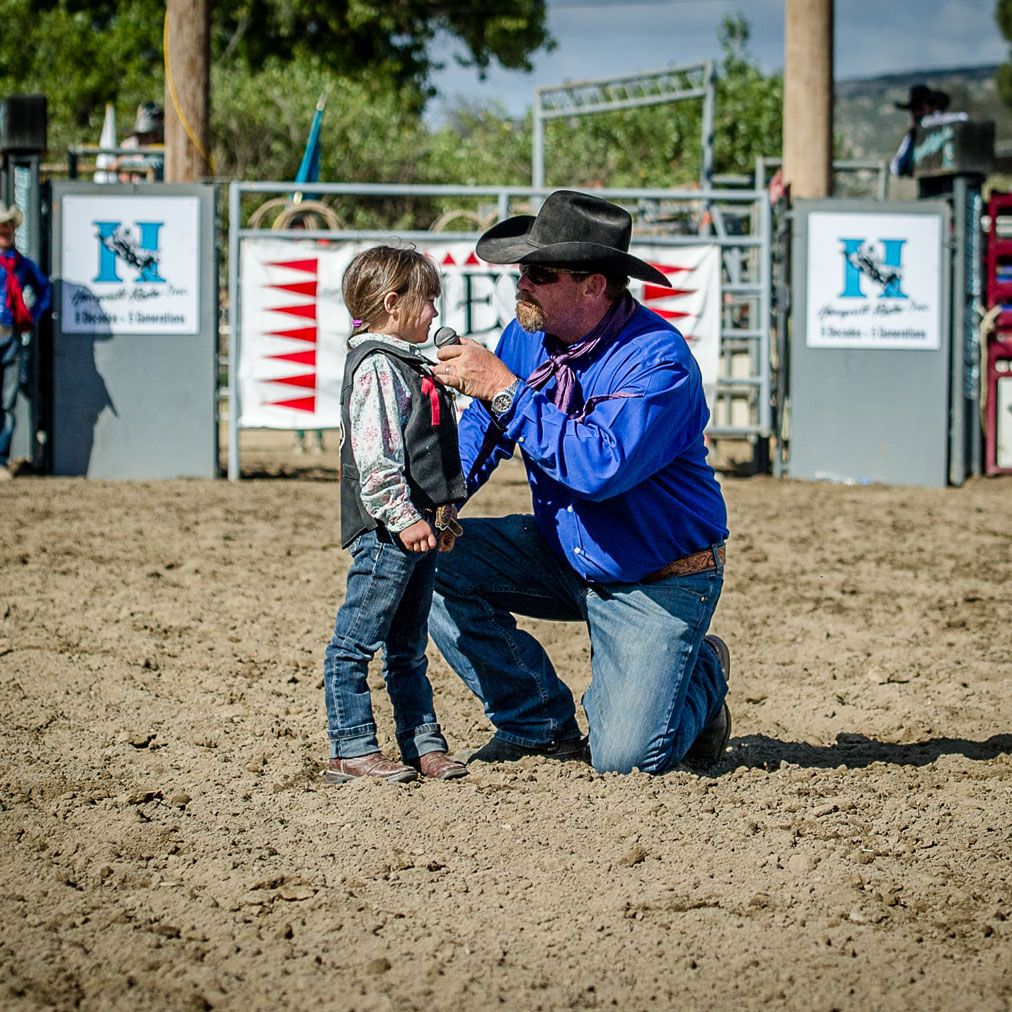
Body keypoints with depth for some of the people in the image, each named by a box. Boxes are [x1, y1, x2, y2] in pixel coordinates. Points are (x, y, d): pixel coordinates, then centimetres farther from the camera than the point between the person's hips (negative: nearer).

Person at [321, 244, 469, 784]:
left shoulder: (407, 366, 19)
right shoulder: (376, 368, -13)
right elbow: (373, 457, -21)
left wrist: (442, 511, 24)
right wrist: (404, 518, -23)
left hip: (418, 529, 11)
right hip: (385, 532, -11)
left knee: (408, 647, 15)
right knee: (356, 642, -5)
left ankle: (422, 743, 19)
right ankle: (351, 749, -3)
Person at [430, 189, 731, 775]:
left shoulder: (658, 358, -26)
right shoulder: (530, 334, -5)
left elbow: (603, 466, -38)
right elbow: (484, 428, 9)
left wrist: (505, 391, -35)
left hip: (658, 584, -7)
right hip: (564, 555, 7)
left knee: (624, 760, -17)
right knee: (439, 563, -15)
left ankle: (703, 675, 20)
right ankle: (543, 725, 3)